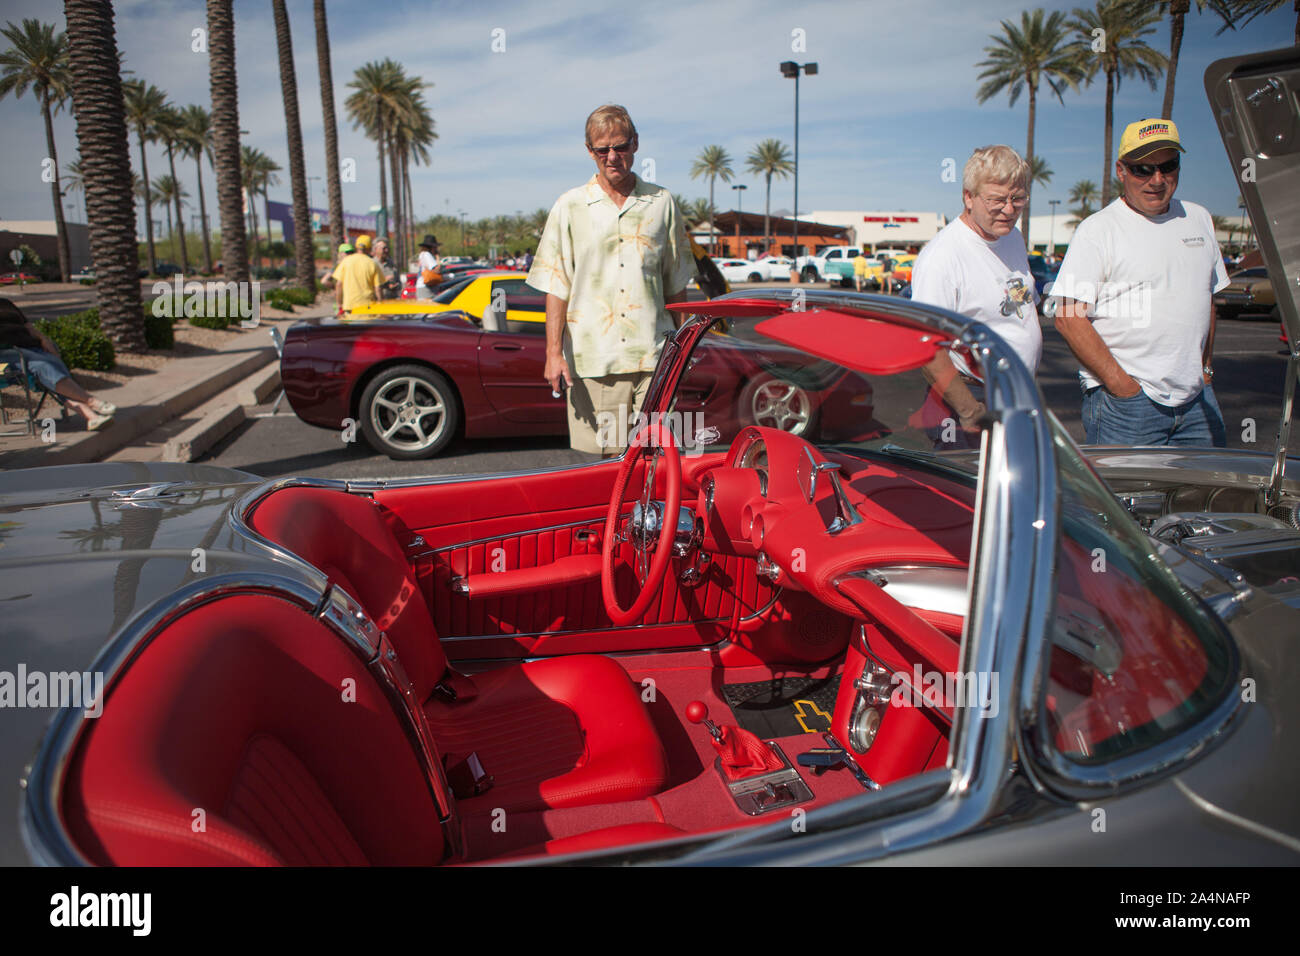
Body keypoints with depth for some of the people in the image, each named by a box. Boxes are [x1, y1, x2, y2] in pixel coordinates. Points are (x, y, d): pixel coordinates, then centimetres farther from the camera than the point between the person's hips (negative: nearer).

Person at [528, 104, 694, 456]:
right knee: (602, 460, 3)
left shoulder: (662, 203, 10)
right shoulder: (569, 207, 6)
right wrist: (554, 352, -6)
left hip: (654, 359, 1)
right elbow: (556, 288, 3)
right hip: (591, 359, 0)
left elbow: (676, 285, 14)